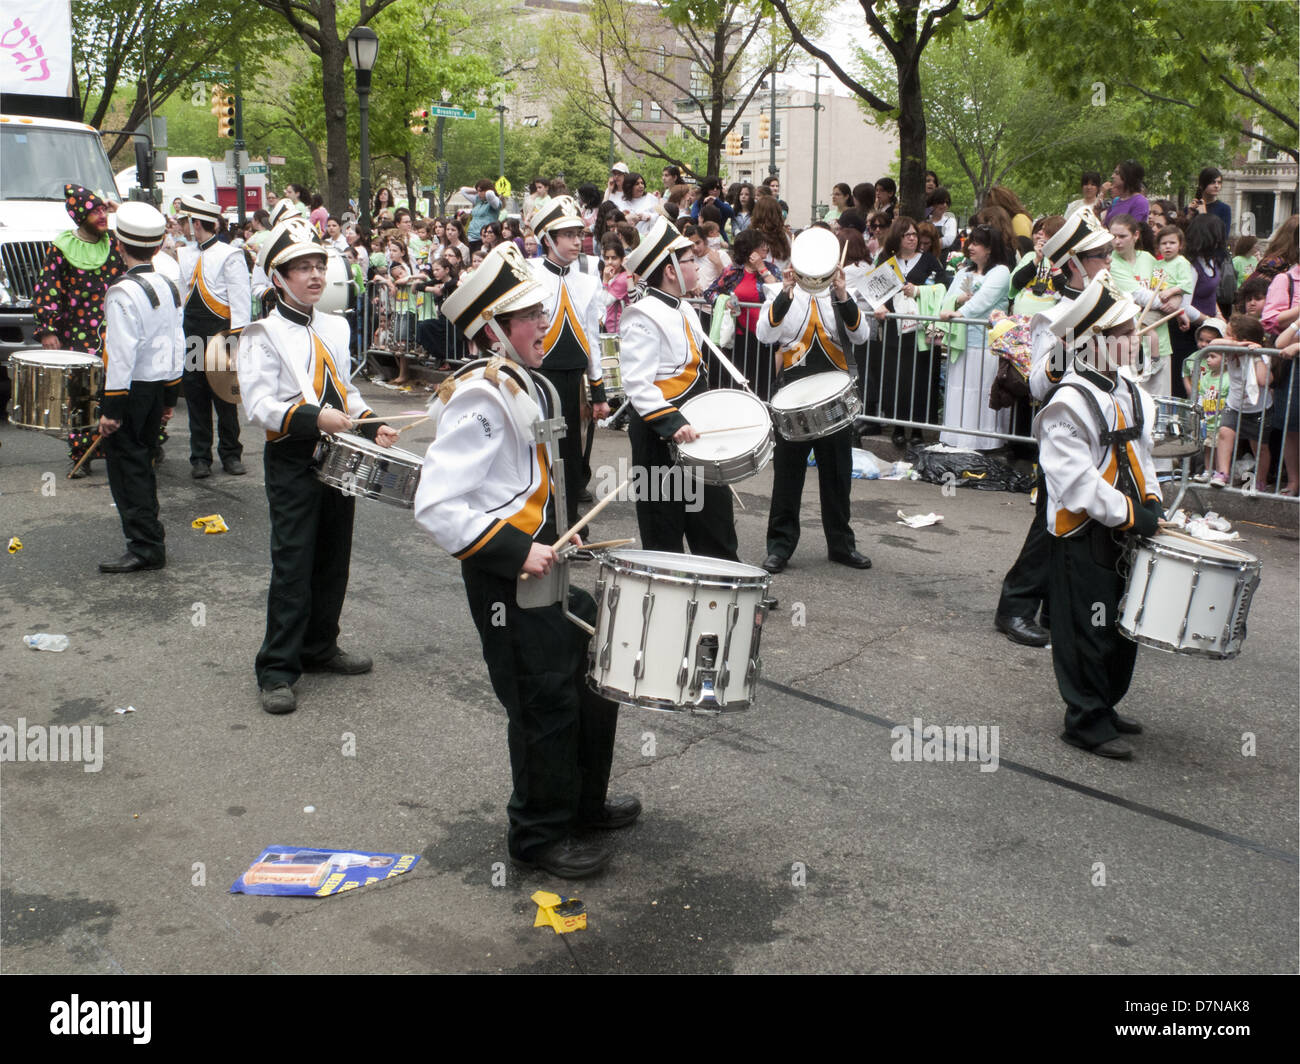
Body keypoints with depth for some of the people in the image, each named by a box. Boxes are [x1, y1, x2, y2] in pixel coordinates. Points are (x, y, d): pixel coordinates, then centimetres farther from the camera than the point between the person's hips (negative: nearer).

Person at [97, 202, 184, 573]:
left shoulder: (123, 292, -18)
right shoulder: (168, 287, 8)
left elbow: (121, 354, -21)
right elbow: (177, 344, 12)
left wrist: (112, 408, -18)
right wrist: (170, 397, 19)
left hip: (130, 389, -8)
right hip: (158, 387, 8)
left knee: (127, 468, -2)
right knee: (142, 463, 19)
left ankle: (145, 547, -2)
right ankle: (147, 534, 28)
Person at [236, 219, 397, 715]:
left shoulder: (335, 327, 13)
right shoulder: (263, 335, -8)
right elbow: (259, 404, -16)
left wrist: (371, 426, 7)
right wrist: (313, 418, -29)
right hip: (292, 461, -7)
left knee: (334, 558, 13)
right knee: (293, 566, -7)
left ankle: (320, 647, 27)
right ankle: (277, 670, 0)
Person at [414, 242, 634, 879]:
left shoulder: (533, 388, 10)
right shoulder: (479, 401, -20)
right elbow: (436, 507, -26)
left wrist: (559, 533, 11)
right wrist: (516, 551, -26)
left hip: (549, 569, 10)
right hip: (508, 584, -10)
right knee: (546, 707, 1)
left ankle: (584, 803, 40)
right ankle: (539, 837, 21)